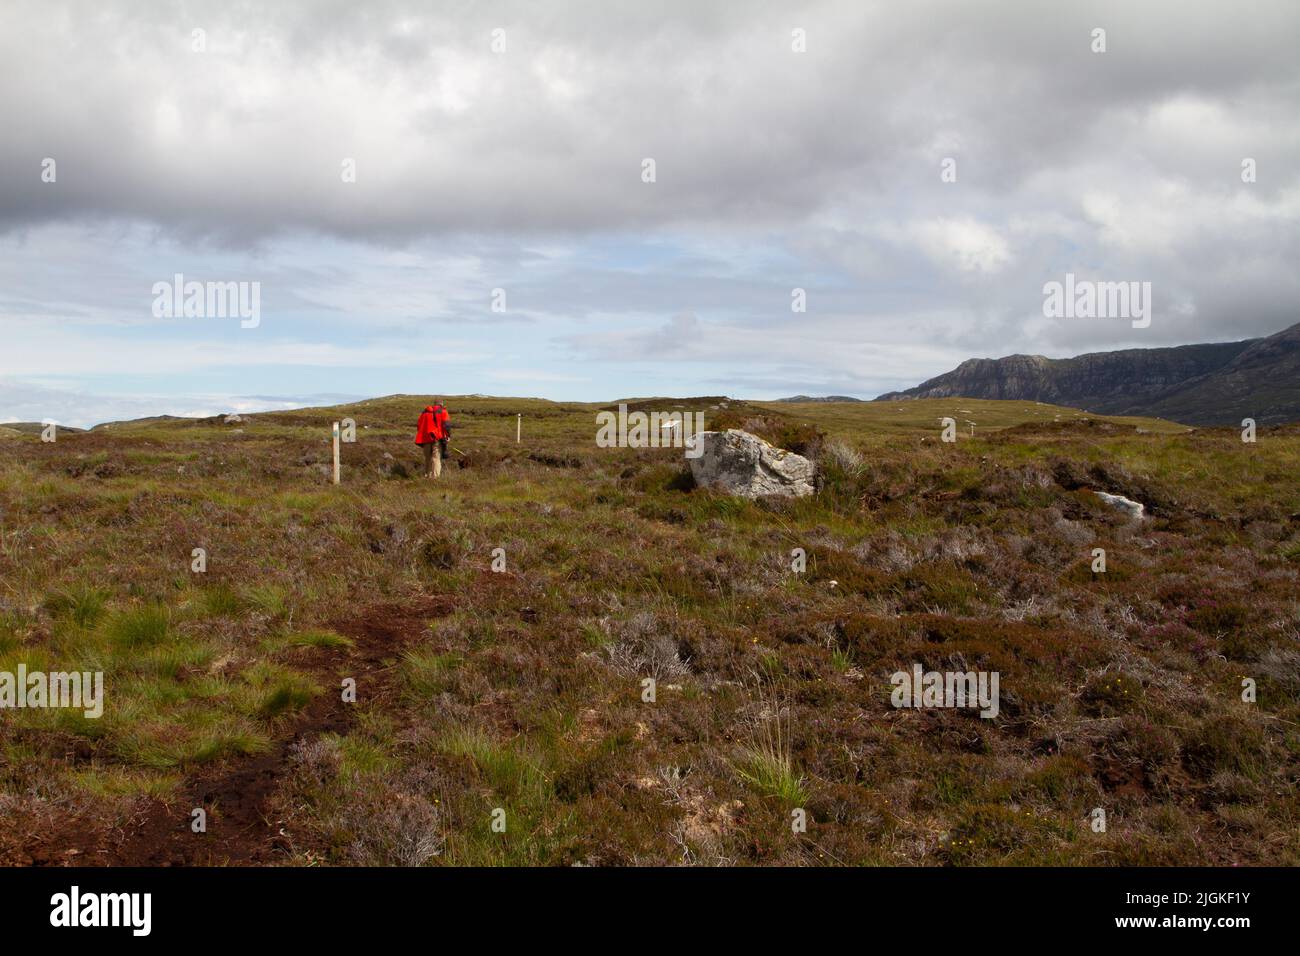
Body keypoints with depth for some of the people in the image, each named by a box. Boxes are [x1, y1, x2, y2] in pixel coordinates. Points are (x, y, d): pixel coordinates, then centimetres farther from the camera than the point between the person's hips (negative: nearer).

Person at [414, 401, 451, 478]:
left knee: (427, 458, 16)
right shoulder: (443, 412, 7)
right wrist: (448, 435, -4)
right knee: (436, 457, -8)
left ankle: (427, 475, 21)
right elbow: (447, 424, -8)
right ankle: (435, 476, -19)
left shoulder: (424, 412, 21)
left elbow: (419, 425, 17)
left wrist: (421, 438, 21)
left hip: (426, 439, 4)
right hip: (437, 438, -4)